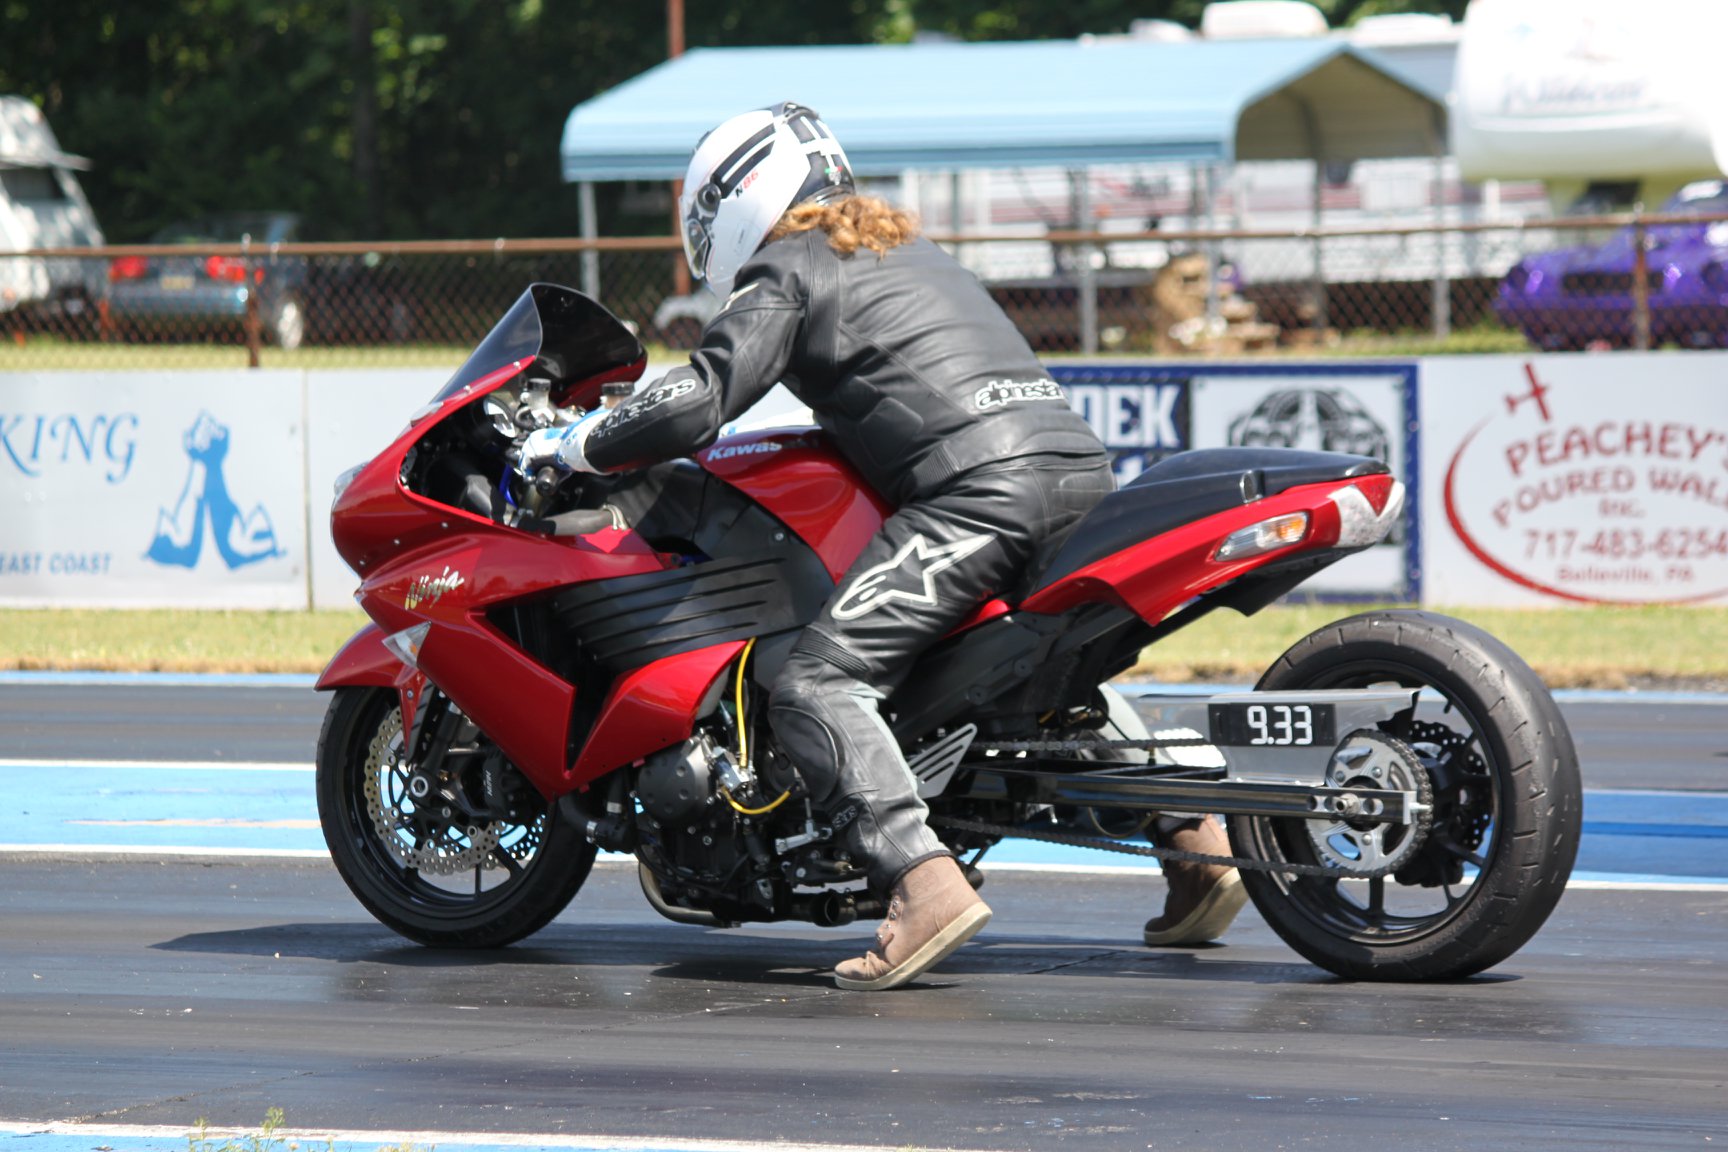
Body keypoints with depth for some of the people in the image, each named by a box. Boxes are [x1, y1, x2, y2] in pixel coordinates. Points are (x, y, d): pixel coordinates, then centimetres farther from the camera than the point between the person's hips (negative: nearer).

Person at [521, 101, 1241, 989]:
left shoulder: (784, 273, 7)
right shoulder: (905, 247, 32)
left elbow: (694, 407, -3)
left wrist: (575, 445, 11)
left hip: (978, 490, -8)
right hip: (1078, 461, 9)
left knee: (816, 685, -13)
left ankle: (924, 883, -32)